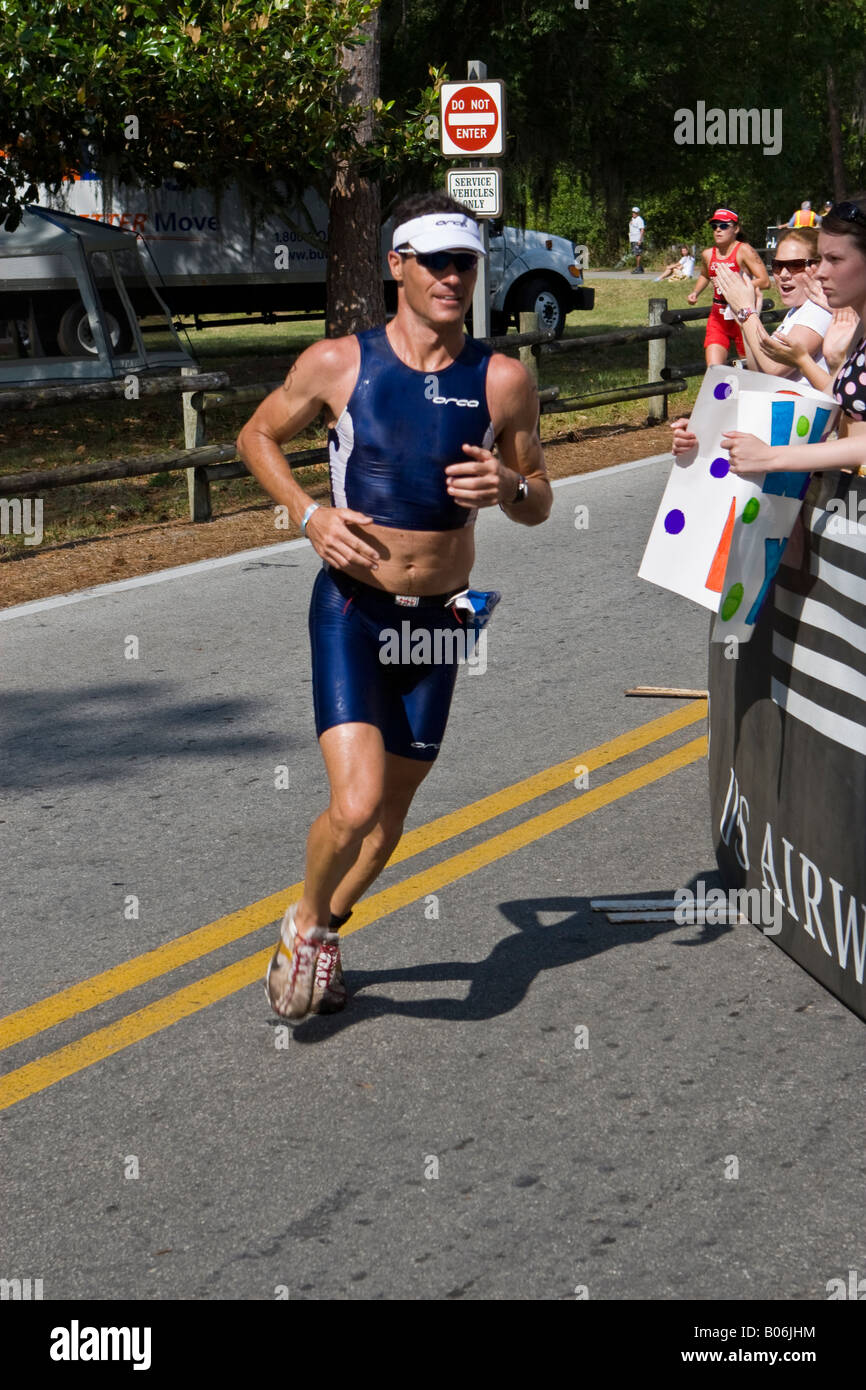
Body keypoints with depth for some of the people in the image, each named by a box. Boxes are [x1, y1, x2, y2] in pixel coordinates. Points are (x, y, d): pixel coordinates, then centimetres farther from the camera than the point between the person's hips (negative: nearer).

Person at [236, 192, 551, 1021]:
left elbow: (539, 506, 7)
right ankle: (306, 922, 12)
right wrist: (309, 515, -8)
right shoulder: (339, 363, -7)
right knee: (356, 804, -19)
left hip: (437, 621, 3)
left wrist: (508, 487, -17)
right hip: (350, 609, -3)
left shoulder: (503, 380, -2)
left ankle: (322, 937, 40)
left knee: (391, 814, 13)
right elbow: (257, 437, 9)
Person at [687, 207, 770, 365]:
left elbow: (765, 281, -18)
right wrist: (695, 293, 12)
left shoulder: (744, 251, -11)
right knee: (713, 369, -10)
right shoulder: (708, 254, 7)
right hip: (718, 318, 4)